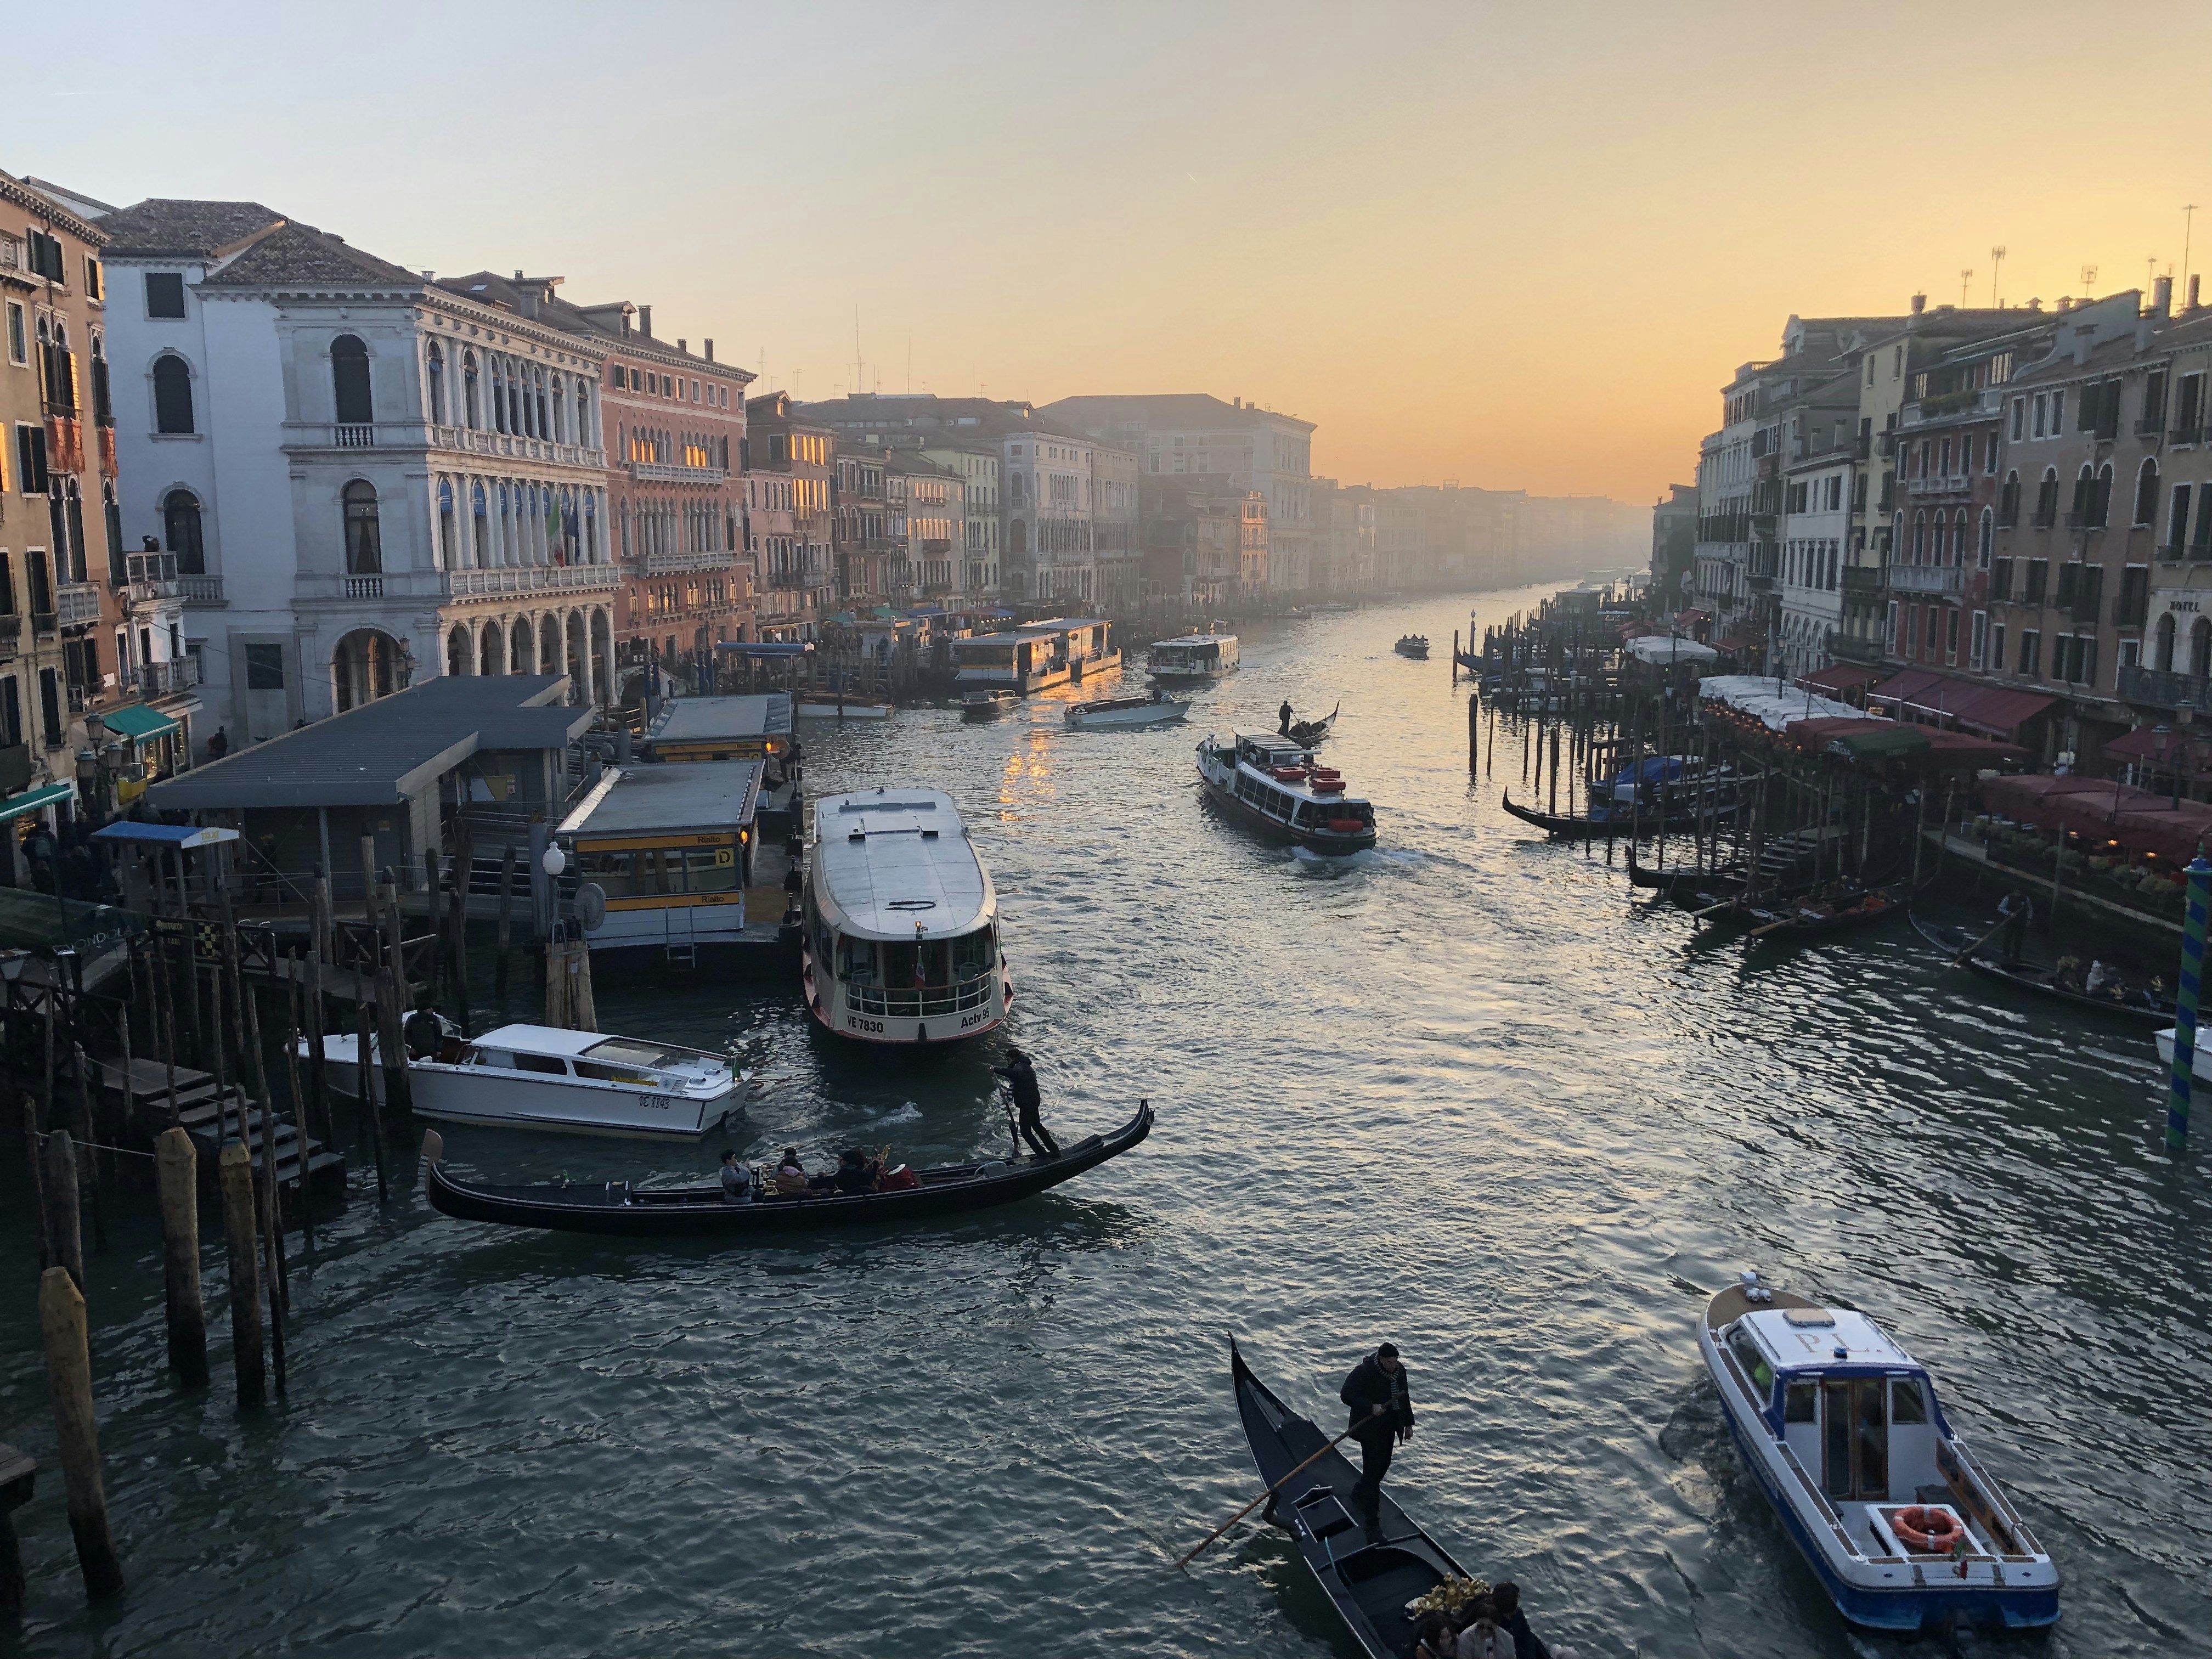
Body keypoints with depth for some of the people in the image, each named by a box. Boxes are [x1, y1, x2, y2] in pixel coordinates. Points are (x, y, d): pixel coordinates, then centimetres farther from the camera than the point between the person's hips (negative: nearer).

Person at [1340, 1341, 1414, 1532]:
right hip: (1371, 1428, -7)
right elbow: (1346, 1395, -23)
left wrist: (1408, 1424, 16)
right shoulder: (1364, 1372, -21)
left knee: (1383, 1465, 16)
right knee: (1373, 1469, -6)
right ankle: (1372, 1519, 0)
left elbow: (1404, 1398, 14)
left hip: (1389, 1427, 7)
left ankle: (1359, 1495, 40)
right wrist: (1370, 1407, -28)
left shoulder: (1399, 1371, 1)